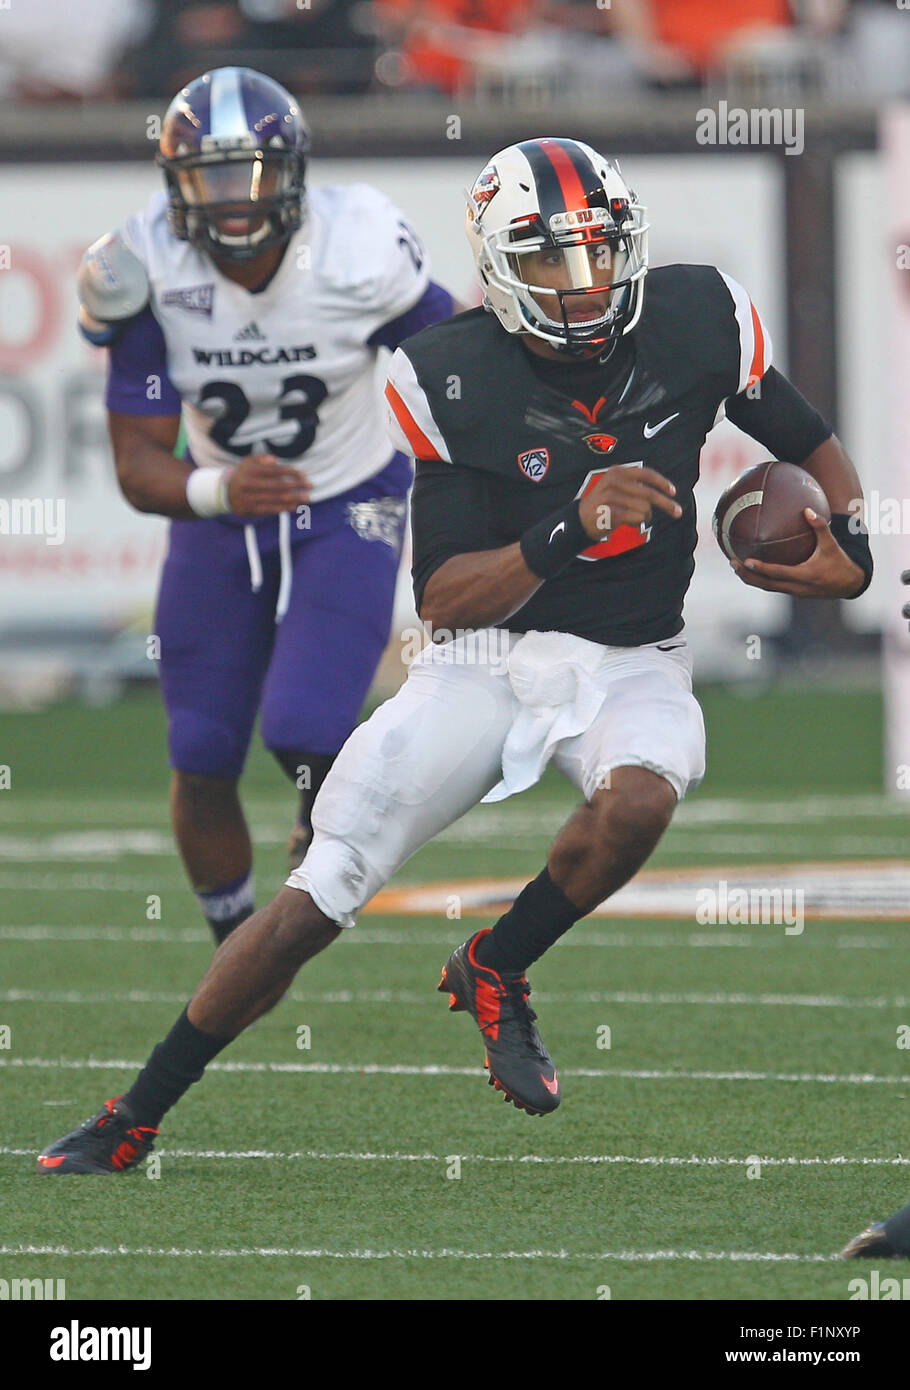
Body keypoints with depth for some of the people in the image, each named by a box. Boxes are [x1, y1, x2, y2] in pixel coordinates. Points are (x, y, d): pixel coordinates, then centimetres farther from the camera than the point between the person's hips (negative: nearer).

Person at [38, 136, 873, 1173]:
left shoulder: (695, 324, -7)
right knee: (311, 907, -8)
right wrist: (567, 531, -30)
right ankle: (132, 1121, 6)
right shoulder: (453, 381, -12)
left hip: (631, 662, 1)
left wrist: (849, 544, -10)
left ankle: (493, 971, -5)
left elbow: (810, 446, 10)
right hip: (487, 655, -1)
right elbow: (442, 597, -14)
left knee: (638, 800, -35)